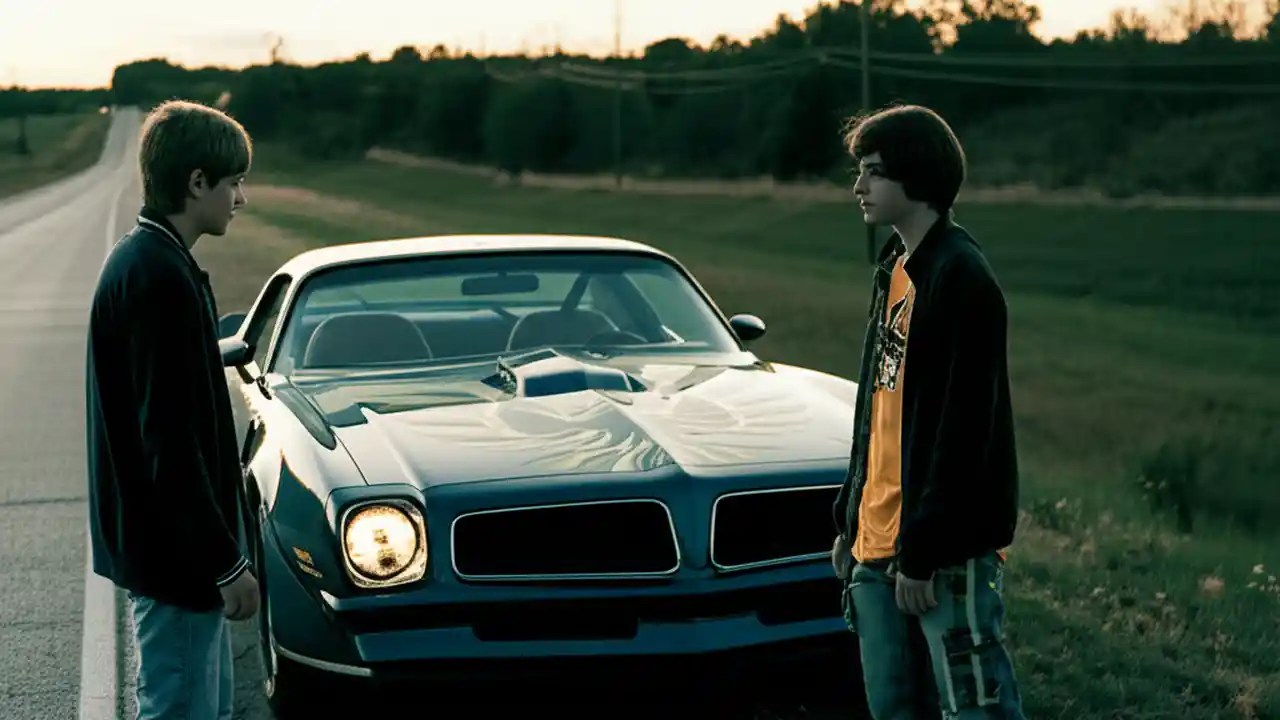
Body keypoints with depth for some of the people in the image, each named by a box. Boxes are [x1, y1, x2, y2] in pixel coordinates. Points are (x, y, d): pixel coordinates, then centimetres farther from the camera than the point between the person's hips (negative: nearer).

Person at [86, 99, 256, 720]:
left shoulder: (137, 258, 10)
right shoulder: (161, 277, -22)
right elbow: (171, 440, -24)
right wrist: (226, 563, -20)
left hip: (154, 541, 10)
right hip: (174, 551, -10)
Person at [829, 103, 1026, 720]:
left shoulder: (960, 276, -14)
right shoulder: (894, 269, 15)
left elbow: (961, 427, -18)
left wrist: (922, 552, -19)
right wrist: (850, 519, 19)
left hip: (947, 552, -9)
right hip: (877, 548, 9)